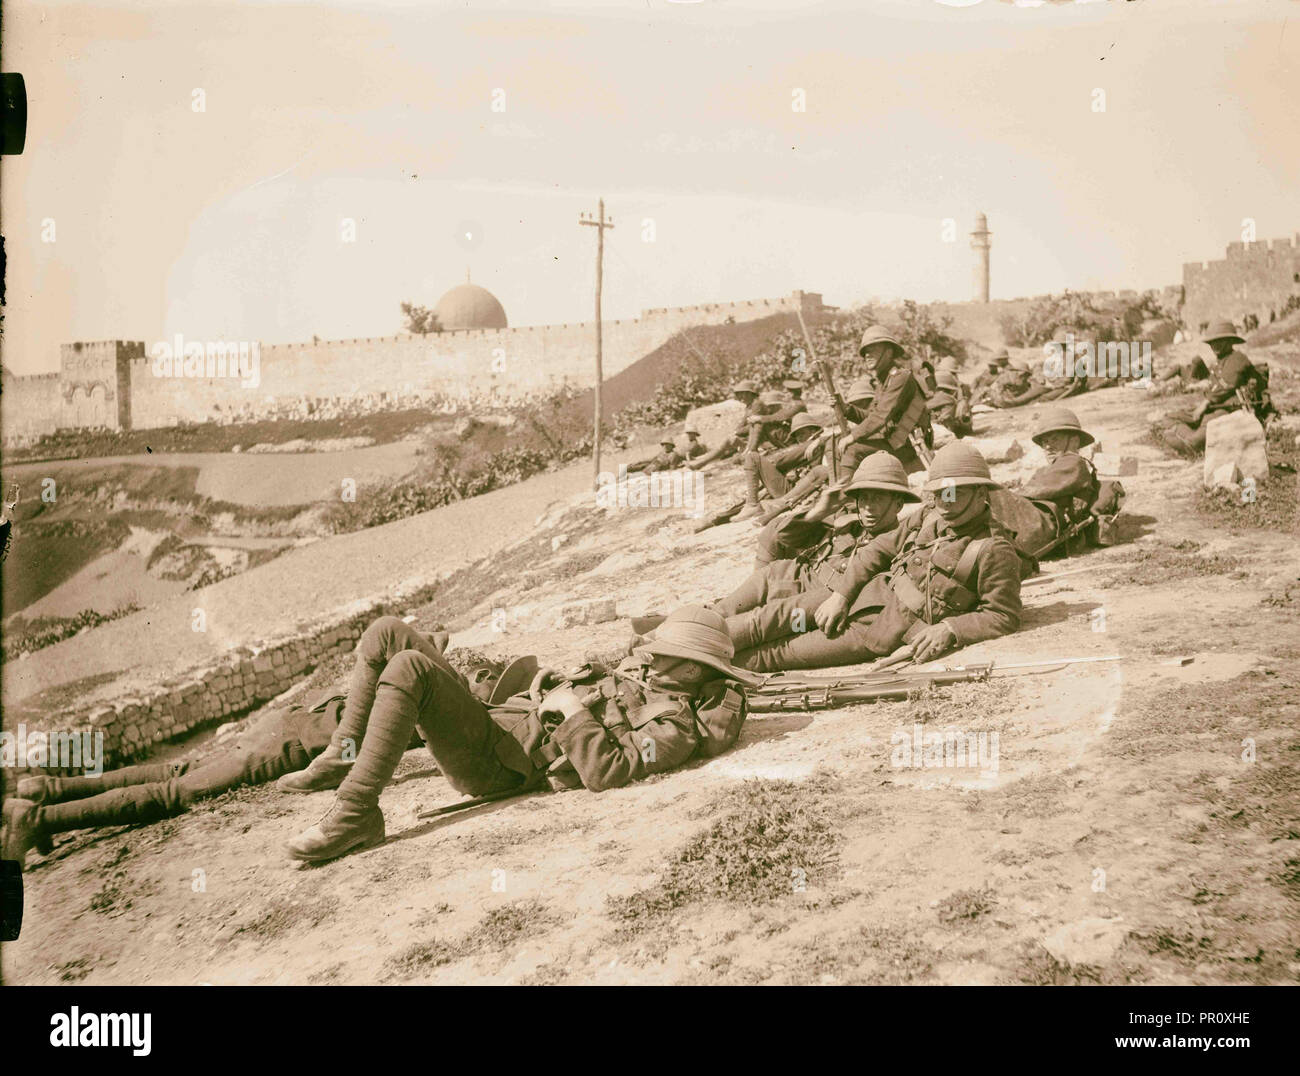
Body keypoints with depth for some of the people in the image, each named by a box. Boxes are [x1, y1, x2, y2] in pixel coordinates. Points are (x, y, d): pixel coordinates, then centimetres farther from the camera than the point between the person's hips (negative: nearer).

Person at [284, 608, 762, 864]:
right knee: (385, 634, 3)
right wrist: (549, 682, 12)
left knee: (409, 668, -33)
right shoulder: (648, 677, 16)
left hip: (495, 763, -10)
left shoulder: (673, 724, -13)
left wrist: (574, 710, -21)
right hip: (492, 718, 10)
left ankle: (355, 817, -26)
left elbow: (605, 774, -26)